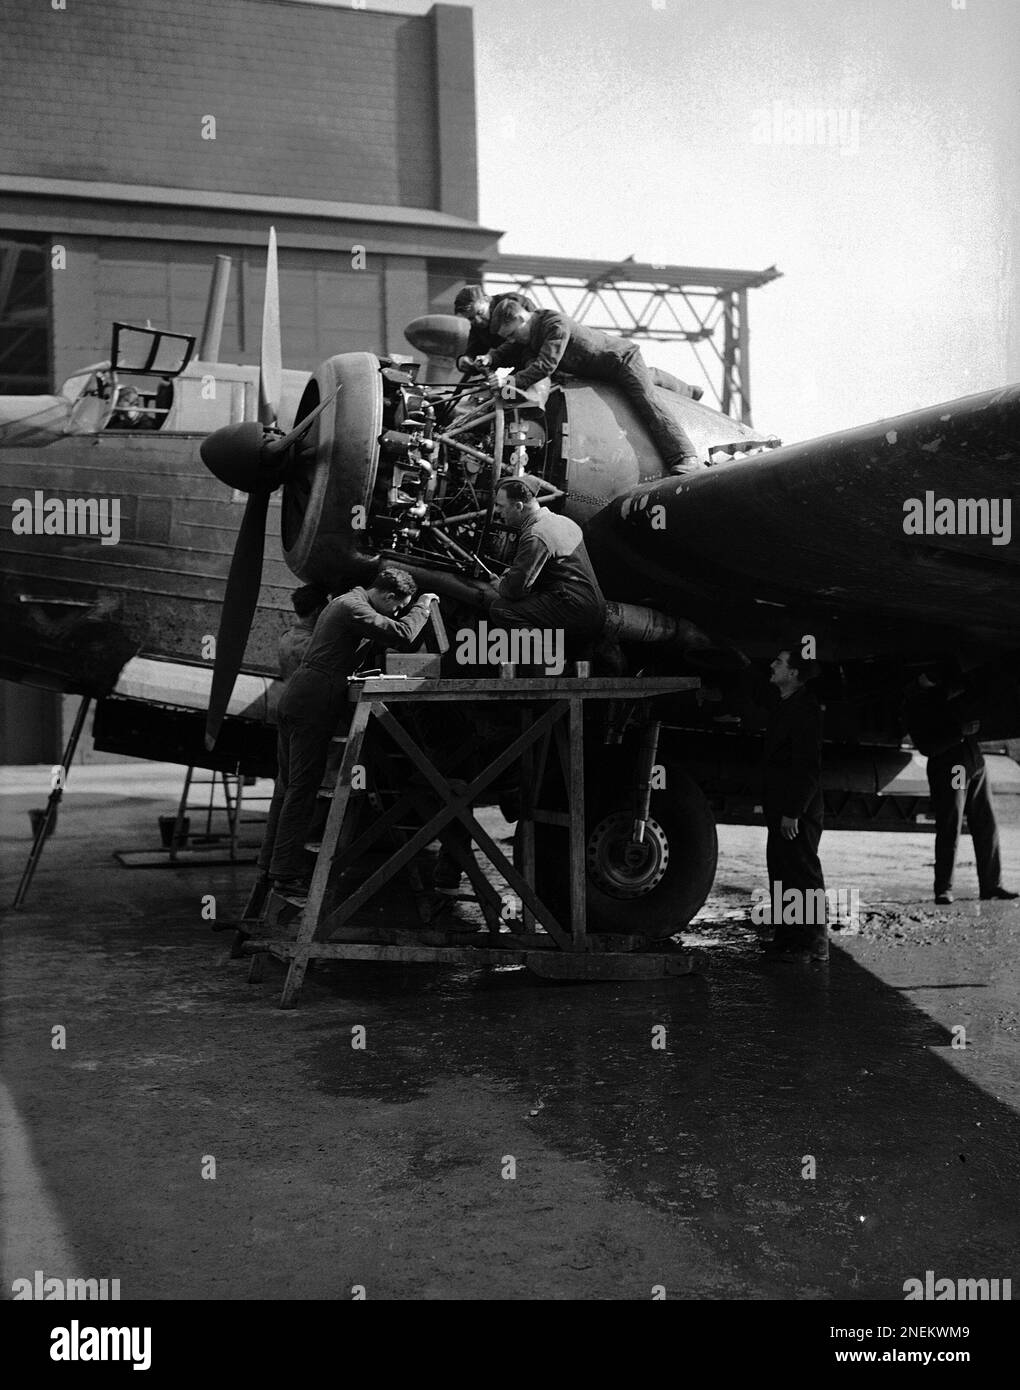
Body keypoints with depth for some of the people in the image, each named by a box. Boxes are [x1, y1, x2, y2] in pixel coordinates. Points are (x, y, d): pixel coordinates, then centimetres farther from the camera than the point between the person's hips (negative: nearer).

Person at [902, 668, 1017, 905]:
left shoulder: (954, 686, 10)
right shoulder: (914, 705, -6)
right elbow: (926, 747, -14)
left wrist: (960, 693, 1)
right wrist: (960, 731, -22)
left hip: (976, 763, 6)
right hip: (948, 768, -6)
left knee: (987, 826, 6)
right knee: (949, 831, -8)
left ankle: (991, 885, 12)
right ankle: (943, 889, -3)